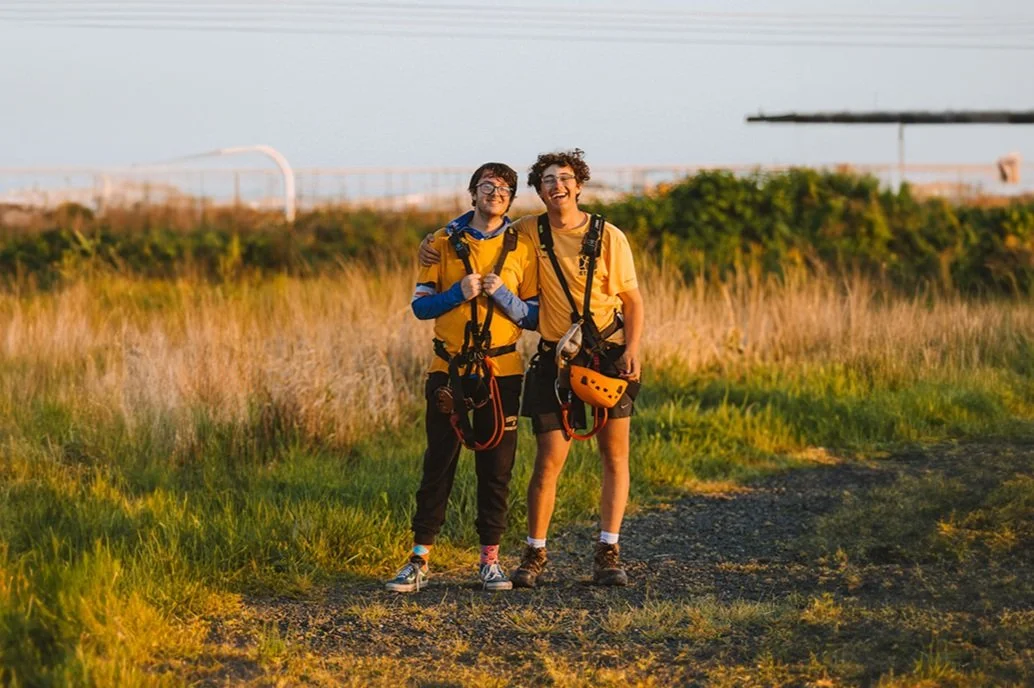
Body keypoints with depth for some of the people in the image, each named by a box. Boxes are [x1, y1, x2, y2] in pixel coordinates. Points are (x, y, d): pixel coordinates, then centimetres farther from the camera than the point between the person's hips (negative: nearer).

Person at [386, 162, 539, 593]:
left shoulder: (521, 249, 6)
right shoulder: (443, 243, 5)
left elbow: (535, 316, 5)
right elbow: (420, 306, 2)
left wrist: (502, 295, -12)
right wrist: (458, 293, -13)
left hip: (501, 371, 1)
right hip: (449, 370, -1)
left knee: (496, 467, 3)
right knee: (438, 465, 0)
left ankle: (490, 560, 11)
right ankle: (419, 560, 2)